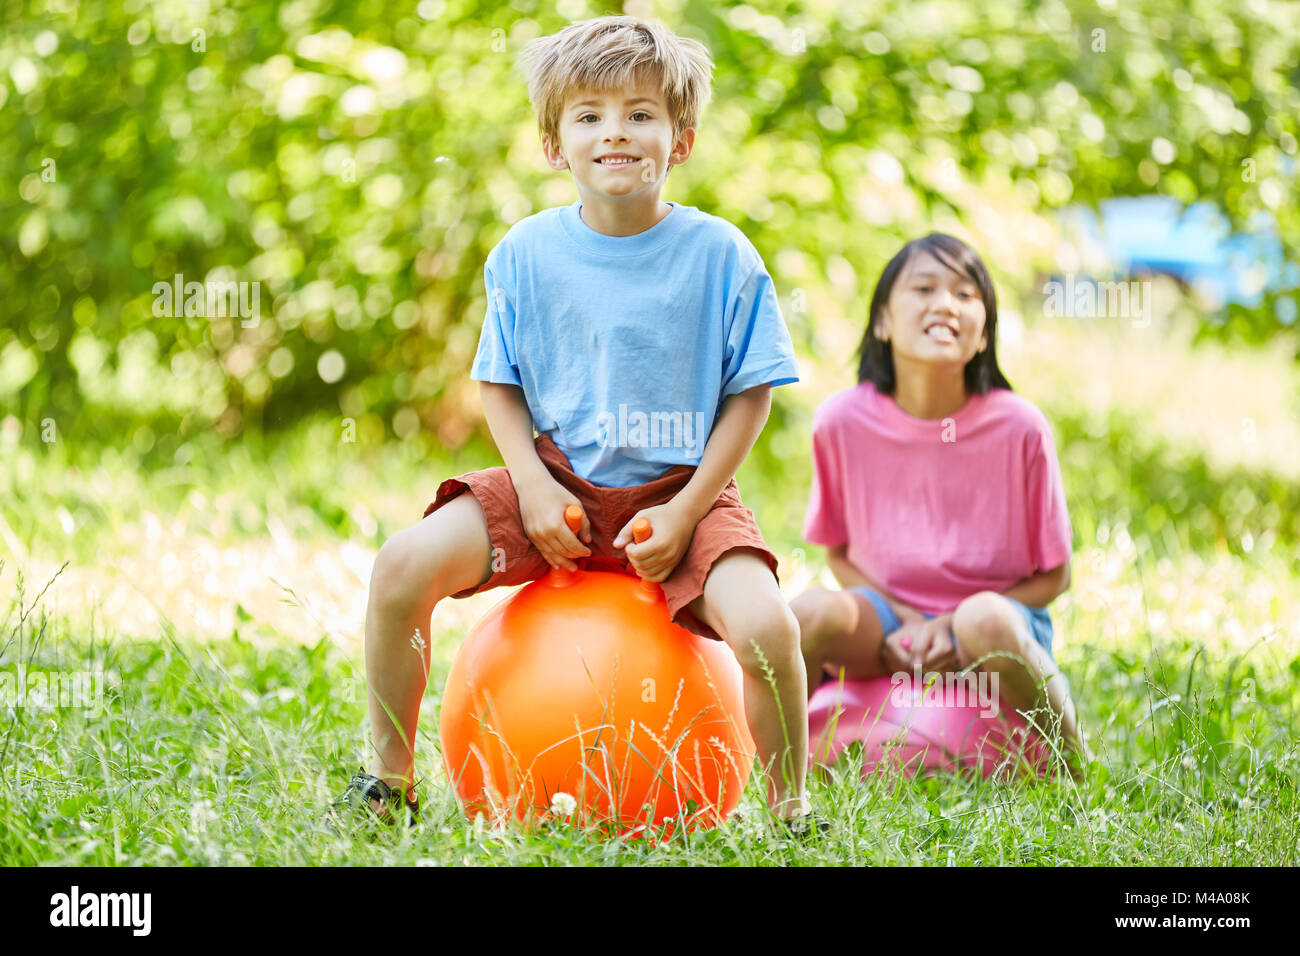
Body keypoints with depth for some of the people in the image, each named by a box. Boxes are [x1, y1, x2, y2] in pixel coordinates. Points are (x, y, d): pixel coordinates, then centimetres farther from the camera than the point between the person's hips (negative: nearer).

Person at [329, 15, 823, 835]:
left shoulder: (719, 254, -7)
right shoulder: (527, 253, -1)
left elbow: (750, 392, -3)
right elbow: (499, 383, 7)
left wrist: (684, 513, -12)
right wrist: (533, 485, -10)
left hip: (681, 493, -2)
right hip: (557, 486, 2)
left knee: (766, 628, -29)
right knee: (402, 566, -18)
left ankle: (791, 811, -4)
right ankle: (390, 778, 2)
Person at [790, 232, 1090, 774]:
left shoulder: (1019, 427, -13)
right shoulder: (842, 421, -8)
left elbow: (1053, 575, -3)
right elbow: (838, 552, 6)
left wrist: (954, 625, -17)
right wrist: (904, 623, -12)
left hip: (1000, 610, -2)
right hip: (890, 621, 2)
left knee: (986, 620, -37)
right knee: (811, 612, -30)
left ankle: (1075, 774, -17)